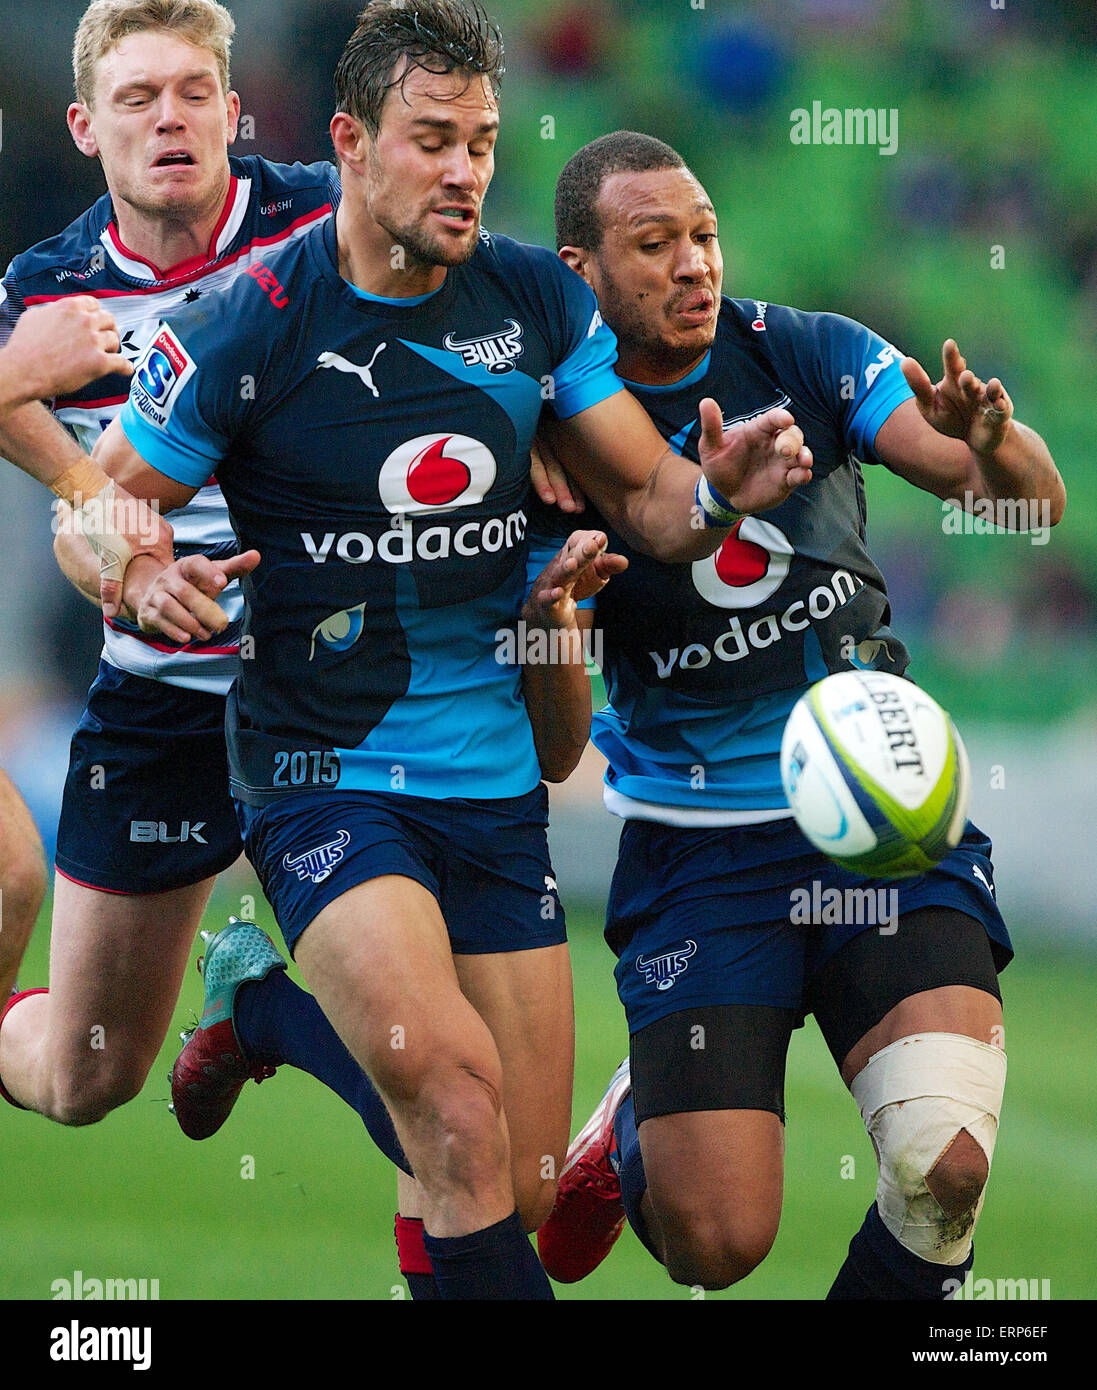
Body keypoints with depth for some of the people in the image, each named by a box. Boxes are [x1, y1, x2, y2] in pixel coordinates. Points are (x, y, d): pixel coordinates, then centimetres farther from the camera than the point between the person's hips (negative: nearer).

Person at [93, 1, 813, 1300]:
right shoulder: (246, 330, -10)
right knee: (457, 1097, -26)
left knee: (531, 1194, 6)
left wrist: (717, 492, -14)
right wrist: (141, 578, -24)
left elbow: (643, 496, 8)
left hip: (498, 783, 5)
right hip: (325, 784, -5)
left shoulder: (540, 301, 1)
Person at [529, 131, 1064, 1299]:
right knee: (715, 1243, -6)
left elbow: (1034, 500, -9)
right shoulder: (555, 448, -8)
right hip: (699, 849, -1)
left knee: (945, 1170, -20)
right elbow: (553, 752, -8)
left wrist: (991, 441, -31)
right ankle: (634, 1130, 29)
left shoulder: (806, 356, -3)